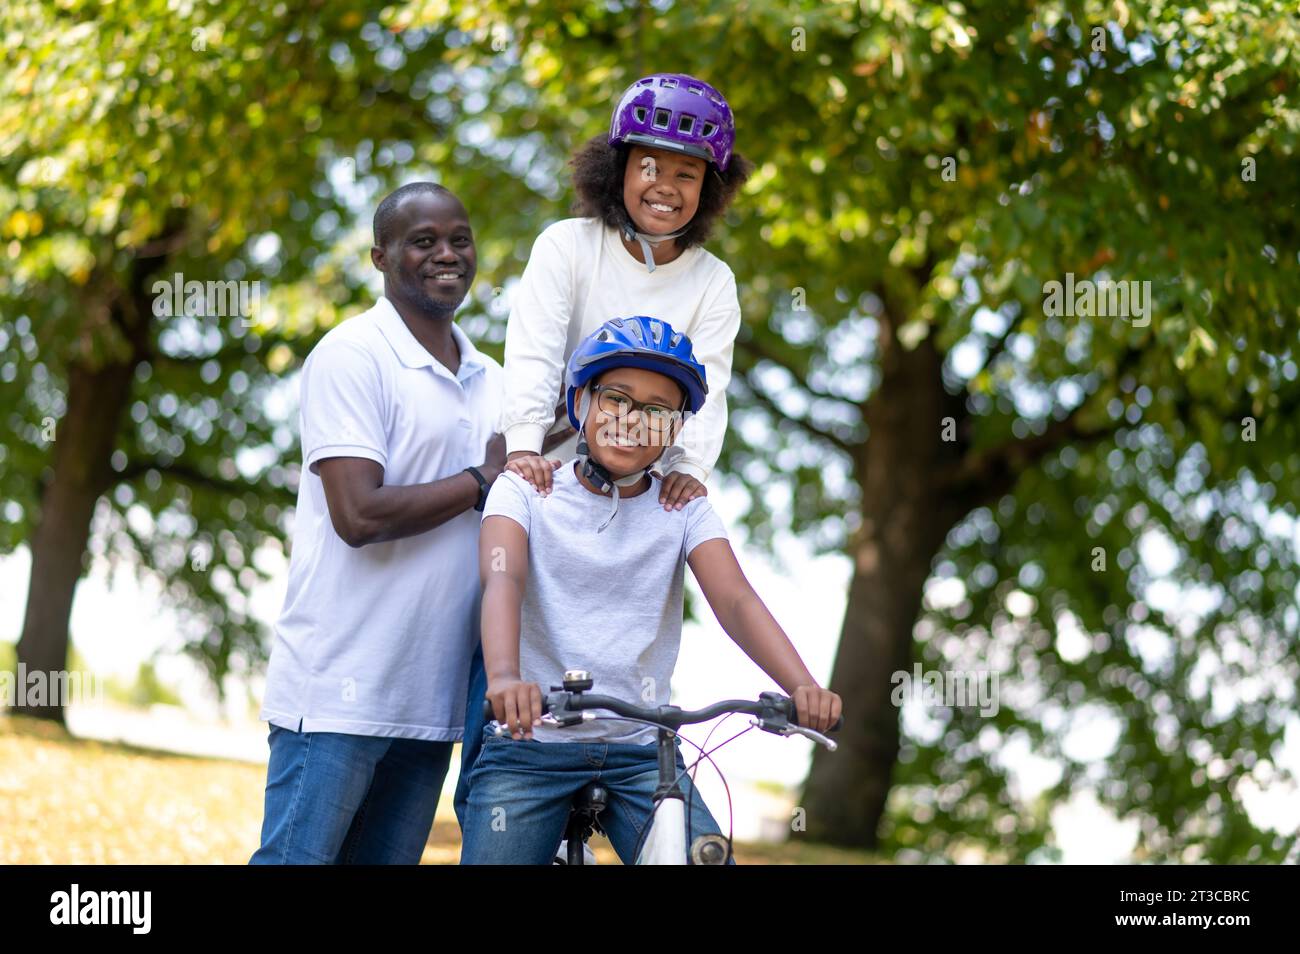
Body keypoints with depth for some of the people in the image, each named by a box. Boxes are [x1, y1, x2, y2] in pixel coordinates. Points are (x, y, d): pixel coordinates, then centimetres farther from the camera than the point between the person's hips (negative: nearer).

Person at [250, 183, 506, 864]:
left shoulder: (491, 380, 16)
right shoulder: (351, 356, -7)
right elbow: (359, 515, -18)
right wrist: (482, 482, -9)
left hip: (431, 700, 7)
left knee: (391, 858, 9)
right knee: (297, 855, -6)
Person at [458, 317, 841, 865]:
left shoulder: (683, 508, 7)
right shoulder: (525, 490, 2)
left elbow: (735, 601, -7)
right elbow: (501, 581, -16)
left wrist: (802, 686, -27)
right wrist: (504, 676, -38)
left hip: (642, 753, 2)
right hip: (530, 745, -1)